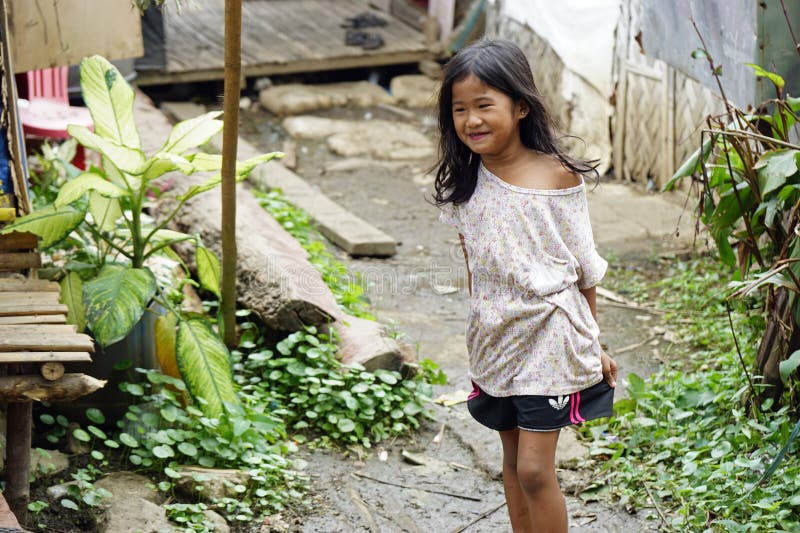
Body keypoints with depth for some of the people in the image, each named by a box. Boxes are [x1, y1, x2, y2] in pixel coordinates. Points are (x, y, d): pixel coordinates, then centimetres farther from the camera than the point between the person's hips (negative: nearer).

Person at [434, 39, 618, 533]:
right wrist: (484, 320, 14)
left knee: (535, 469, -7)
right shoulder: (463, 181, 0)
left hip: (549, 334, -5)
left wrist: (593, 343, 1)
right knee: (514, 460, 15)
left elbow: (585, 266, -3)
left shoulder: (559, 176, -11)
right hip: (495, 337, 5)